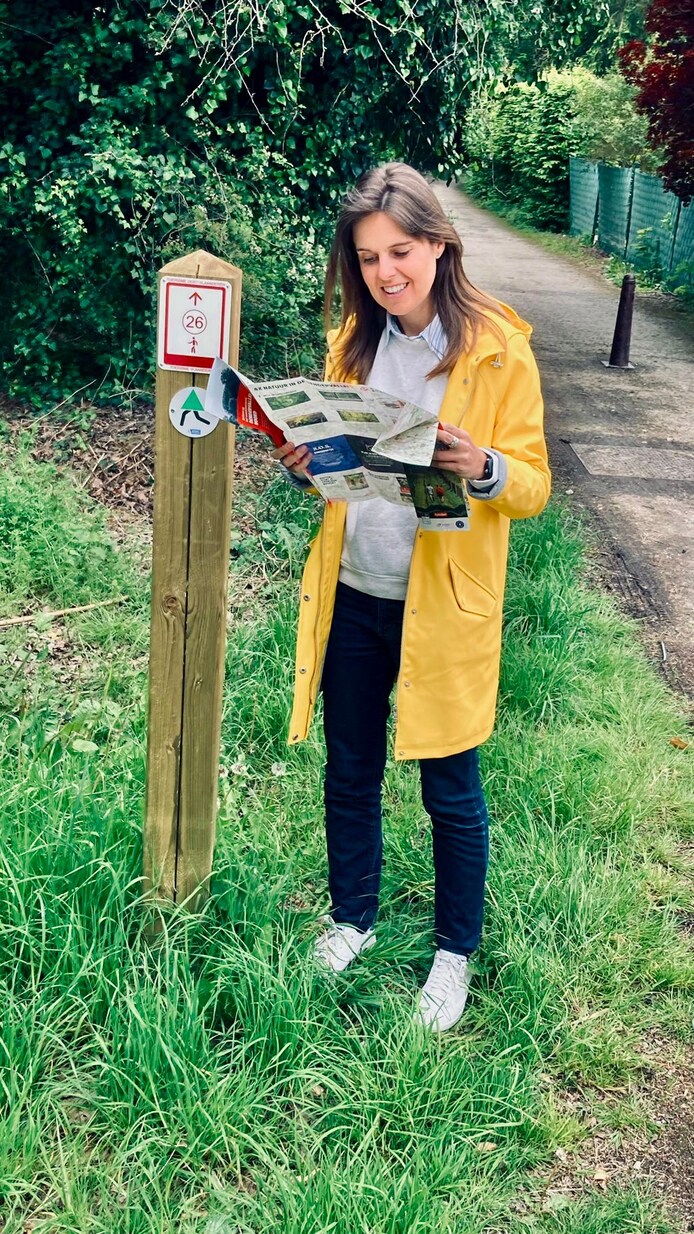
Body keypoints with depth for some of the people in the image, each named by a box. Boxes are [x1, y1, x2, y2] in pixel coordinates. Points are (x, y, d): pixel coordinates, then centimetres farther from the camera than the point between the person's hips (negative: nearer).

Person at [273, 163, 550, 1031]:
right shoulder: (353, 341, 4)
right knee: (349, 774, 18)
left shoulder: (498, 348, -10)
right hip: (351, 595, 4)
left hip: (443, 604, -4)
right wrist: (303, 463, -9)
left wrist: (484, 469, -31)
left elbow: (534, 486, -10)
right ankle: (352, 918, 40)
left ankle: (455, 951, 31)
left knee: (450, 792, 10)